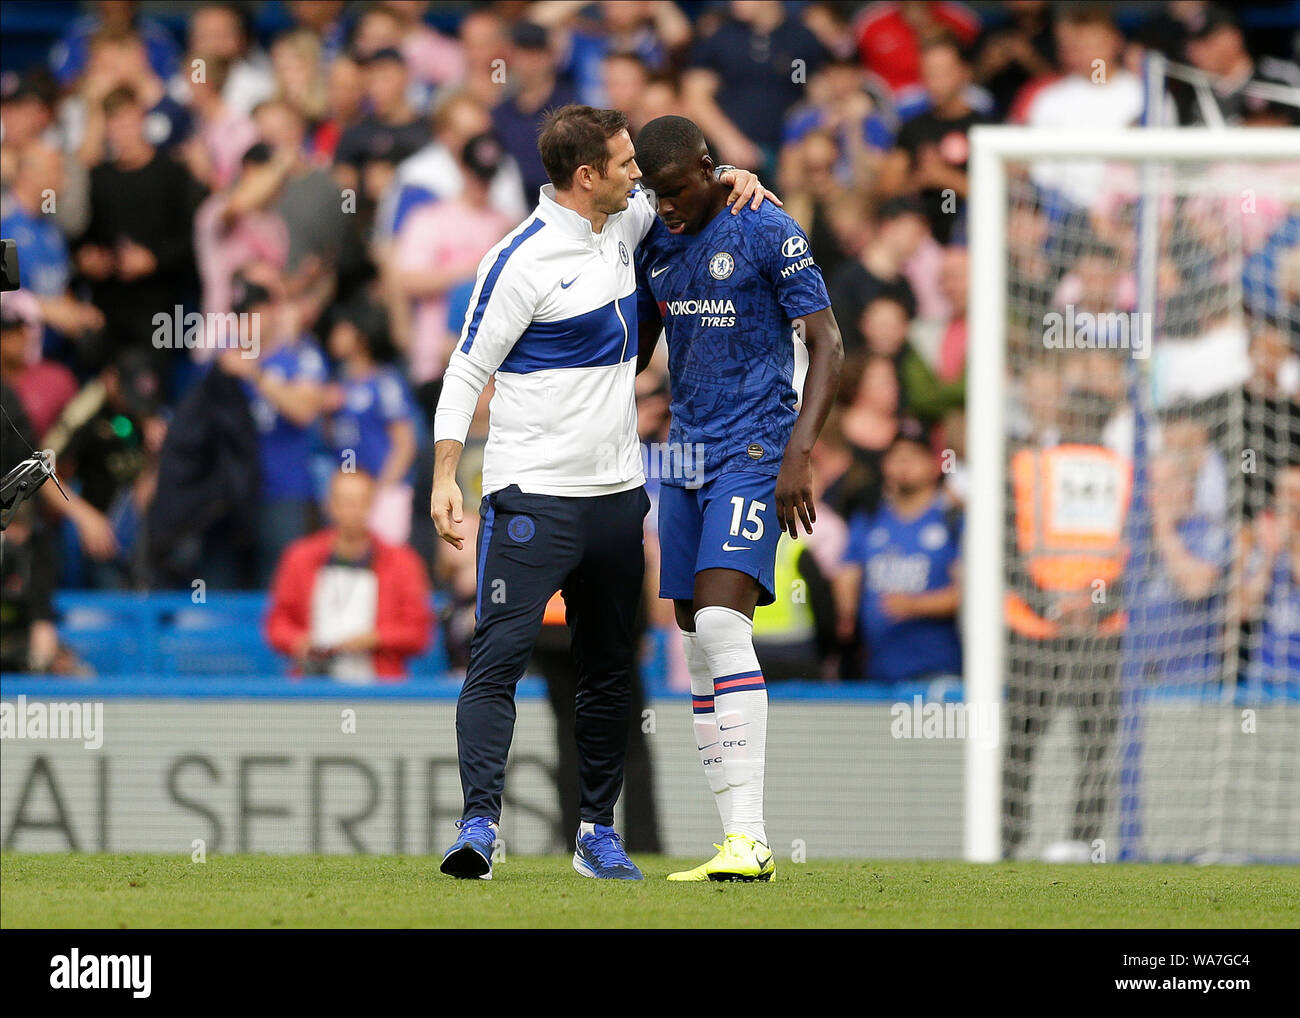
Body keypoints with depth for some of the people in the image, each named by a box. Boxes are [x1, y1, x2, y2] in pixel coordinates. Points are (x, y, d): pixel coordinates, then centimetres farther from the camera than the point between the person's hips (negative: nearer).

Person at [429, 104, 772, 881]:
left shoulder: (624, 221, 9)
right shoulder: (522, 261, -12)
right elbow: (466, 372, -8)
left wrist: (732, 178, 10)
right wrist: (445, 478, -14)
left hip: (617, 495, 7)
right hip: (533, 494, -7)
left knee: (610, 670, 10)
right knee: (499, 657, -14)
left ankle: (599, 832, 18)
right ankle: (480, 825, -18)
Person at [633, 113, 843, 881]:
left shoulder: (768, 233, -10)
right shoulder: (657, 242, 11)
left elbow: (828, 345, -11)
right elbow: (635, 345, 25)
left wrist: (798, 456, -19)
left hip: (753, 453, -8)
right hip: (685, 457, 8)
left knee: (722, 623, -21)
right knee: (699, 645, 5)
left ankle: (749, 838, -26)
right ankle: (742, 846, 8)